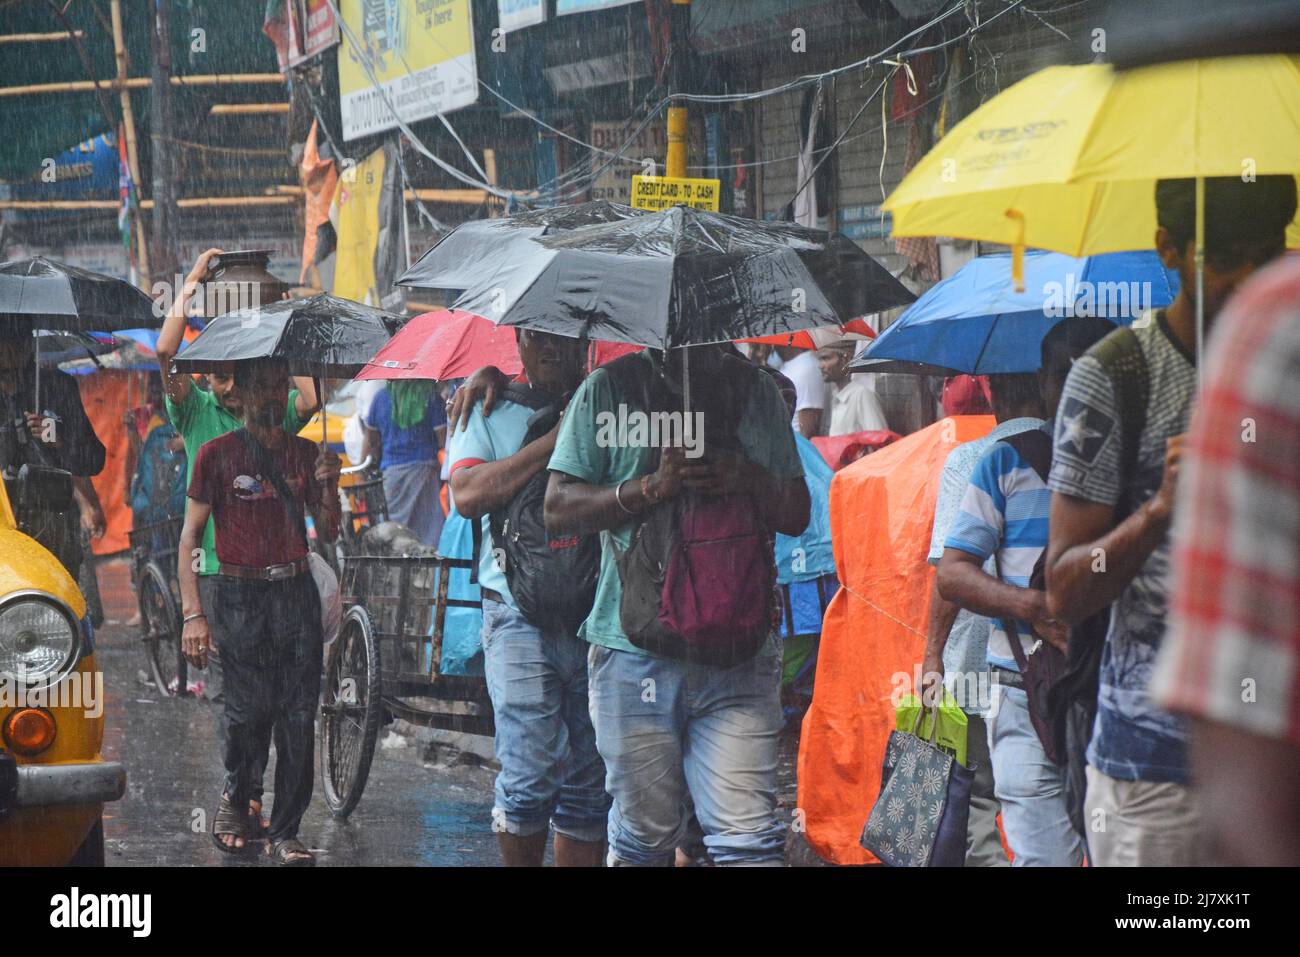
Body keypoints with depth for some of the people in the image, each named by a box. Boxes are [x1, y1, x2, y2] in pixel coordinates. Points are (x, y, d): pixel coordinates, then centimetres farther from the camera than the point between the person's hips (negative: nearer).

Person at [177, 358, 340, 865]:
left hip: (296, 591, 3)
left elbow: (327, 533, 15)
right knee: (250, 708, -10)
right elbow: (190, 534, 0)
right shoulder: (217, 454, 2)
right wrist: (193, 613, -8)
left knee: (298, 714, -3)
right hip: (237, 595, -3)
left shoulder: (304, 453, 13)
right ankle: (234, 798, 19)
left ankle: (285, 833, 3)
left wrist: (328, 486, -5)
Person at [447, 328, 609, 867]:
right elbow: (469, 494, -8)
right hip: (521, 615, -2)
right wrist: (558, 439, -12)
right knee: (530, 776, -10)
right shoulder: (488, 414, 9)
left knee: (590, 783, 5)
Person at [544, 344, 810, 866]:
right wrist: (651, 487, -15)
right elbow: (558, 509, -1)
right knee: (645, 833, 6)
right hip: (635, 645, -1)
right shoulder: (609, 388, 4)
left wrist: (750, 481, -10)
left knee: (748, 835, -9)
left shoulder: (757, 392, 11)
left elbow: (796, 517, 12)